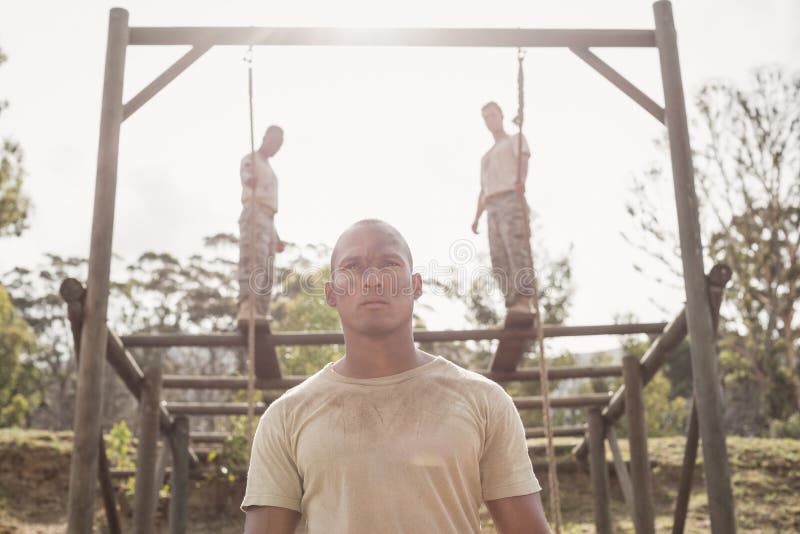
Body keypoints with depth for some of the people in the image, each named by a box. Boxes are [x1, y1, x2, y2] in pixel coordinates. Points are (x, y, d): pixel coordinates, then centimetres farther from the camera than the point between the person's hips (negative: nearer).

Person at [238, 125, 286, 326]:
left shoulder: (268, 168, 31)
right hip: (254, 217, -9)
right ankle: (246, 310, -41)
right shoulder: (251, 160, 6)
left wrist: (275, 236, 28)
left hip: (267, 221, 9)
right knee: (253, 264, -27)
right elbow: (246, 175, -20)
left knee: (267, 277, 2)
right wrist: (250, 179, -46)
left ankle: (261, 317, -1)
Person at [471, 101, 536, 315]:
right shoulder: (486, 158, 36)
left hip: (512, 200, -7)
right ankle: (514, 306, -14)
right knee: (500, 260, -7)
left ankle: (524, 301, -35)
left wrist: (521, 179, -30)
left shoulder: (516, 139, 17)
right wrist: (476, 218, 13)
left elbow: (524, 161, -6)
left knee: (517, 249, -23)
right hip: (493, 209, 7)